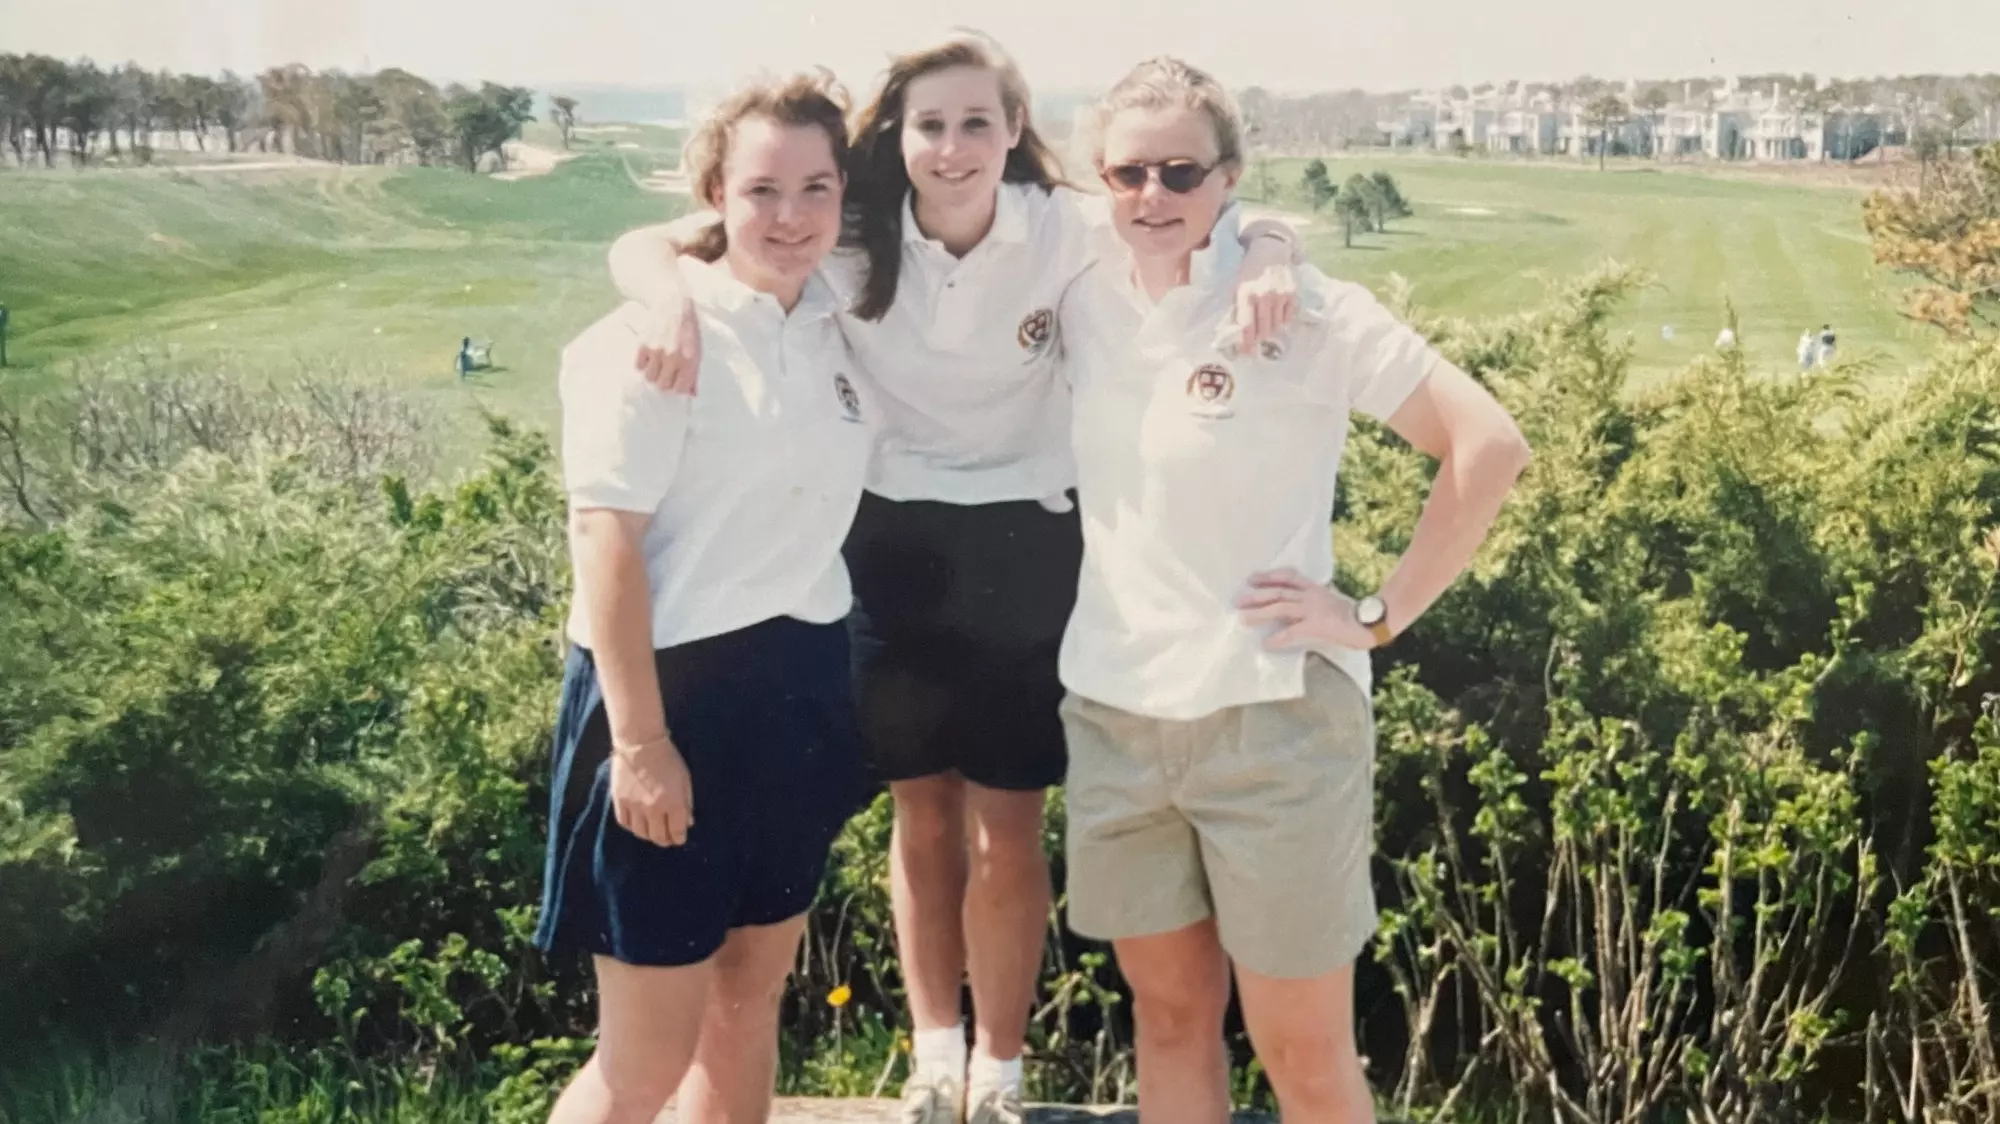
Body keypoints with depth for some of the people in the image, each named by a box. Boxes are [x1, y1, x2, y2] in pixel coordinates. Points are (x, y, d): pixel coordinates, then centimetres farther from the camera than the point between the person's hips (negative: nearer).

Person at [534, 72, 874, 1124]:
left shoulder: (838, 327, 9)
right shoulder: (659, 336, -13)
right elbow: (604, 537, -17)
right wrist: (640, 741, -20)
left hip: (799, 691, 7)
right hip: (678, 691, -7)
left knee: (750, 1001, 18)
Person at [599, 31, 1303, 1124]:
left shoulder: (1068, 231, -13)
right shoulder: (852, 237, -10)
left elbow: (1245, 226, -10)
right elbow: (644, 245, -10)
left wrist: (1265, 268, -34)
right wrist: (677, 303, -34)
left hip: (1026, 550, -1)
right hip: (896, 547, 1)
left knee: (1007, 833, 8)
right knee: (923, 823, 15)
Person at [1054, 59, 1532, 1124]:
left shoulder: (1302, 309, -12)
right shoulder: (1086, 304, 3)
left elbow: (1489, 444, -15)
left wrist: (1380, 615, -14)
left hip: (1271, 716, -5)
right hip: (1111, 714, 5)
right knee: (1169, 1013, 18)